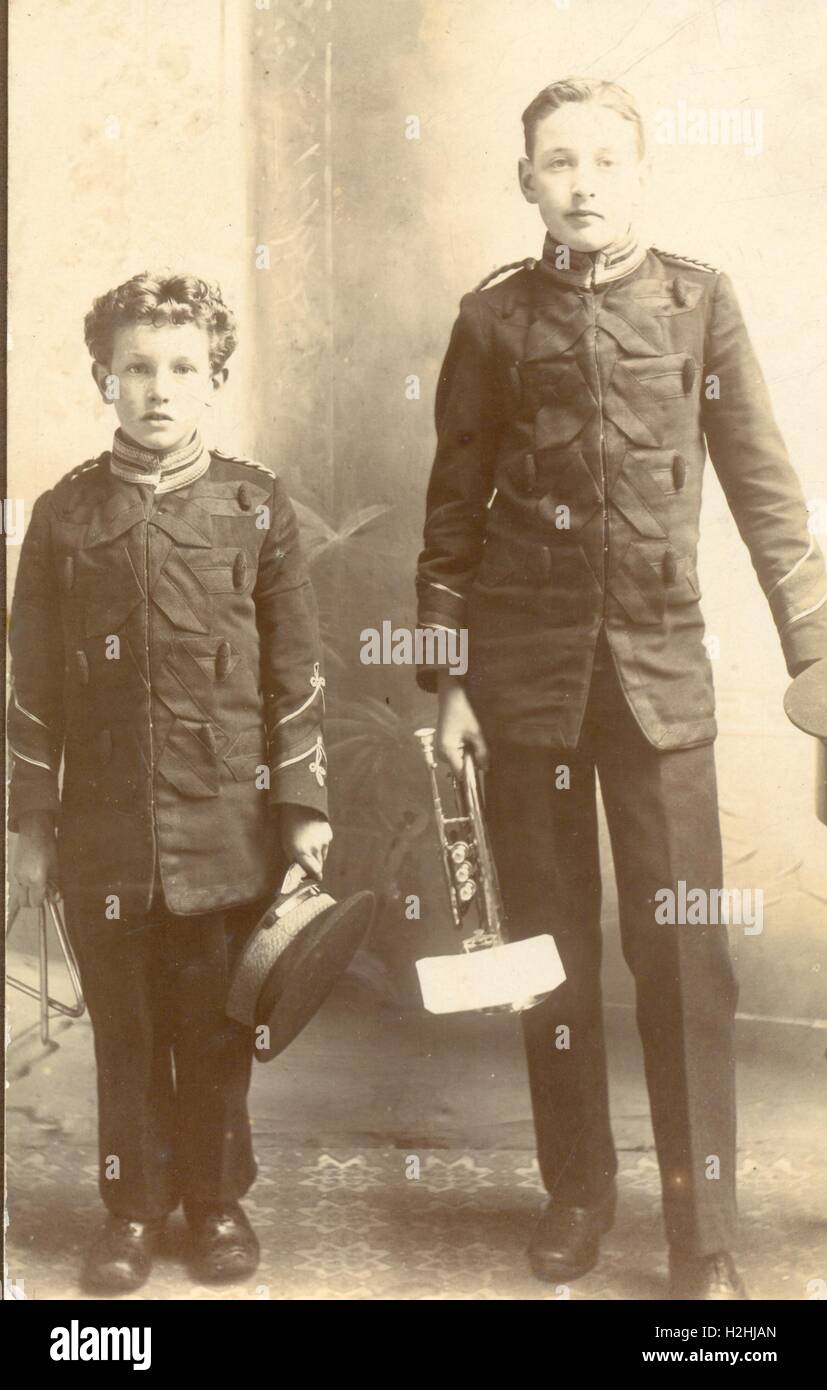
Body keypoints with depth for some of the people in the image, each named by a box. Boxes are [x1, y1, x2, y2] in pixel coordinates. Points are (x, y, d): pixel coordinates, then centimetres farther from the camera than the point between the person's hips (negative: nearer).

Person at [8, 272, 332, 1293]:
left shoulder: (255, 505, 0)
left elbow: (295, 671, 2)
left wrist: (304, 805, 0)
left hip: (227, 825, -1)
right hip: (104, 828, 1)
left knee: (215, 1027, 9)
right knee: (124, 1029, 10)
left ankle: (217, 1197, 26)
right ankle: (134, 1207, 26)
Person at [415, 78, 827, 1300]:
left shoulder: (699, 300, 2)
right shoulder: (495, 318, 3)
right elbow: (455, 508, 6)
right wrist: (447, 679, 3)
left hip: (660, 663, -1)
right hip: (525, 669, 1)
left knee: (683, 953, -3)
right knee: (552, 945, 10)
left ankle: (704, 1235, 9)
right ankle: (577, 1191, 26)